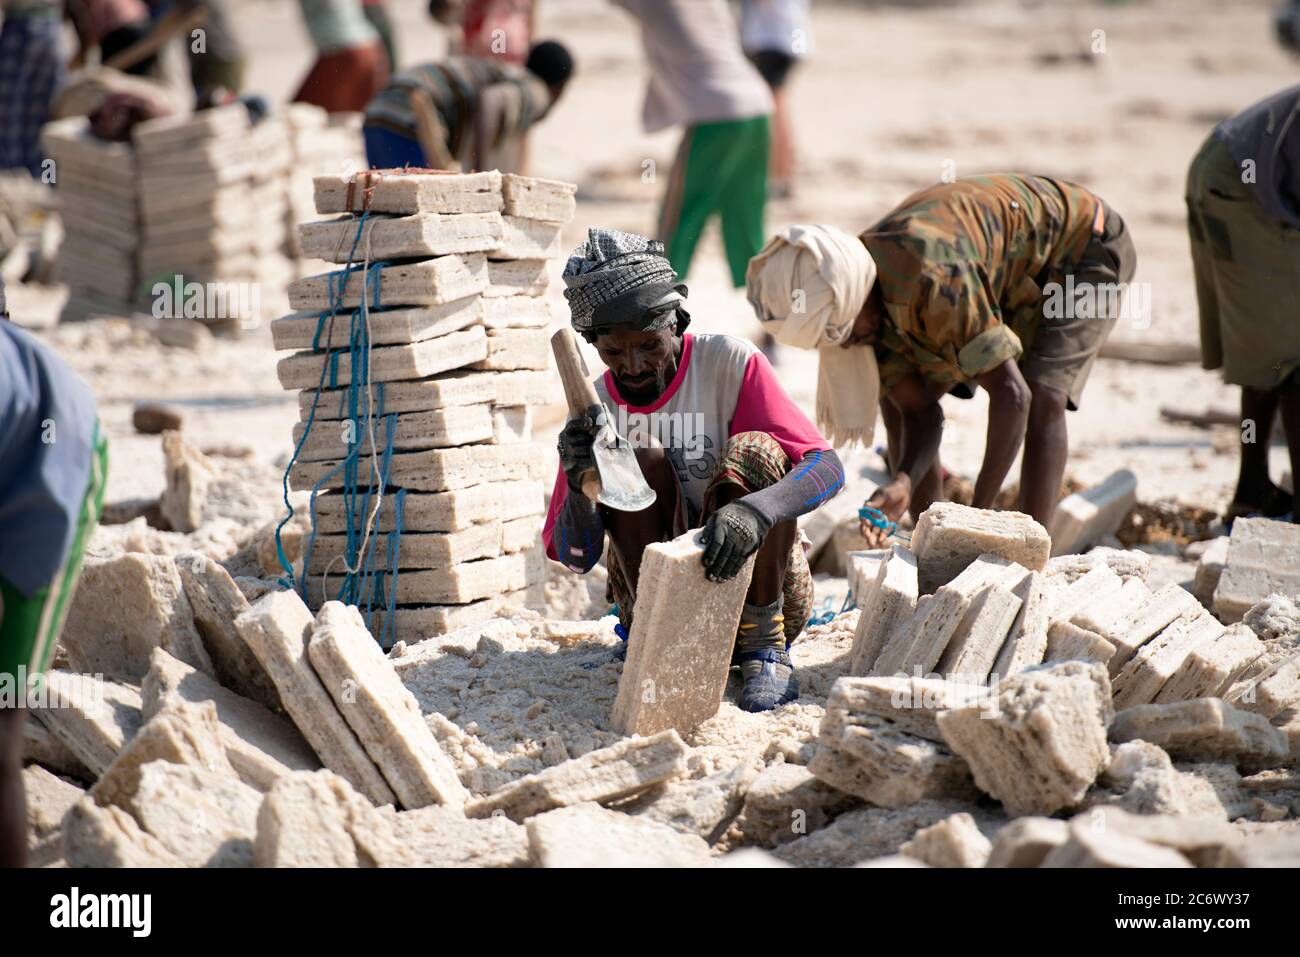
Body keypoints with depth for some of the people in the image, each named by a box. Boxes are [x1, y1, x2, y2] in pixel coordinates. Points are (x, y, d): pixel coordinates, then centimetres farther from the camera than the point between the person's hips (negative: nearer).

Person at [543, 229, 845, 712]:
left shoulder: (728, 362, -12)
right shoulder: (595, 408, -3)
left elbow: (828, 468, -22)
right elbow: (575, 559, -5)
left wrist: (755, 510, -44)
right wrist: (580, 485, -28)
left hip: (760, 586, -2)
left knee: (753, 452, -25)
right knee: (641, 460, -19)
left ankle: (765, 649, -18)